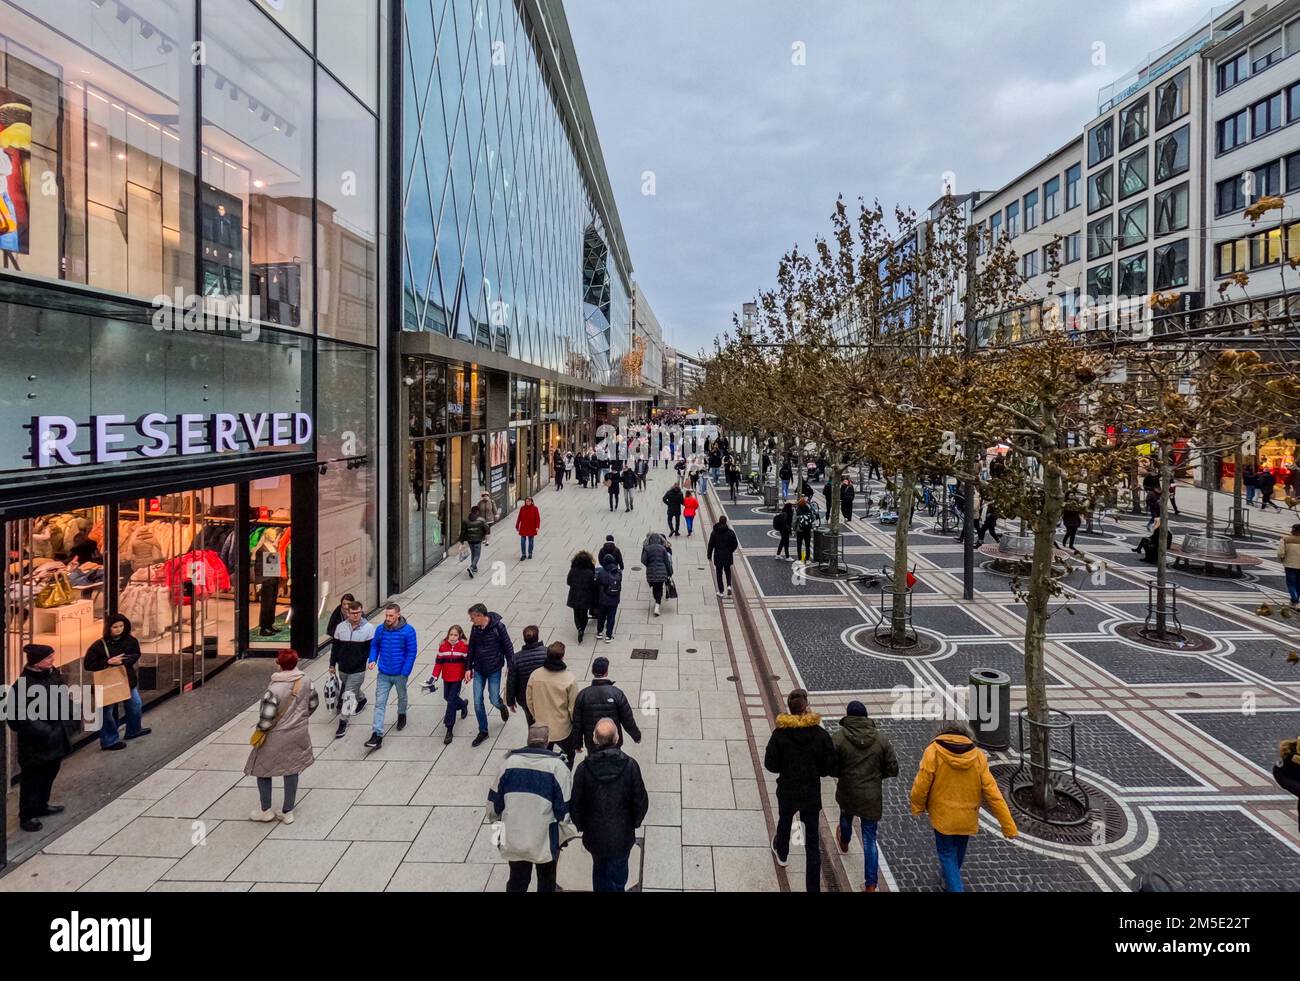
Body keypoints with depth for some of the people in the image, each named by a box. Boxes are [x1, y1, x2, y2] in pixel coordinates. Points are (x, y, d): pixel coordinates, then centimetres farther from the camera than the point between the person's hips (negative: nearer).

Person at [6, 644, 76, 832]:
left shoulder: (53, 674, 0)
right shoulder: (23, 686, -23)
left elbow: (65, 700, 13)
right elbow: (17, 718, -22)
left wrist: (72, 721, 4)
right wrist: (45, 732, -24)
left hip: (56, 739, 8)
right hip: (35, 745, -8)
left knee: (50, 773, 22)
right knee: (33, 779, 6)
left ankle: (41, 806, 40)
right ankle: (28, 816, 20)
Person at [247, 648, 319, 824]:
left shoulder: (275, 689, -27)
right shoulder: (306, 681, -10)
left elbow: (266, 718, -25)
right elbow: (313, 703, 3)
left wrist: (260, 729, -4)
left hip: (276, 738, -5)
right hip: (299, 734, 5)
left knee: (262, 770, 18)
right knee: (292, 770, 18)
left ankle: (265, 811, 30)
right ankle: (288, 812, 28)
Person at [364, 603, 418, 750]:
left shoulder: (408, 631, -16)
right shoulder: (380, 629, -6)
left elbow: (412, 652, -13)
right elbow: (374, 645, 9)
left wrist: (405, 672, -16)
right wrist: (373, 660, -8)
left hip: (400, 674, -2)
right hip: (383, 674, 2)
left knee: (402, 697, 23)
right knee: (380, 703, -4)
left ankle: (402, 715, 52)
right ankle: (377, 735, -4)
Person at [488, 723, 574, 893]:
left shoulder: (509, 761, -5)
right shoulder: (557, 766, -13)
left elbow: (494, 801, 3)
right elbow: (564, 809, -10)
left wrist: (496, 822, 21)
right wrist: (561, 838, 4)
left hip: (513, 838, 2)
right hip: (545, 841, -2)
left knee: (516, 882, 22)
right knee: (546, 883, 20)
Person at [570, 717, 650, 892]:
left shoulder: (584, 768, -17)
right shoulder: (629, 765, -18)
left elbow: (575, 805, -8)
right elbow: (641, 801, -9)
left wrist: (581, 825, 11)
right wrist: (634, 823, 9)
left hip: (594, 835, 1)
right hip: (622, 837, -1)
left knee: (599, 869, 26)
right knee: (617, 879, 17)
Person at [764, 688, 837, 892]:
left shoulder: (779, 734, -18)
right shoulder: (821, 734, -16)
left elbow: (770, 765, -11)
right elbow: (830, 767, -10)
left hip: (787, 791, 1)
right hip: (812, 794, -1)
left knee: (784, 822, 30)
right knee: (812, 841, 9)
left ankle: (782, 854, 57)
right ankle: (813, 887, 11)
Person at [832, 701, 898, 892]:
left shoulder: (839, 737, -16)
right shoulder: (881, 739, -9)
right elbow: (892, 769, -6)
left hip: (847, 794, 0)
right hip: (872, 798, 0)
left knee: (846, 816, 33)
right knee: (870, 840, 9)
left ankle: (844, 842, 63)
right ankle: (871, 885, 8)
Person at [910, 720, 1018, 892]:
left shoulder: (933, 752, -17)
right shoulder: (978, 756, -10)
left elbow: (921, 785, -15)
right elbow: (992, 793, -10)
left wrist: (917, 807, 4)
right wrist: (1008, 825, -5)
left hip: (943, 816, -4)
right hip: (967, 817, 4)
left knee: (947, 854, 12)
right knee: (958, 852, 27)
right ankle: (949, 877, 50)